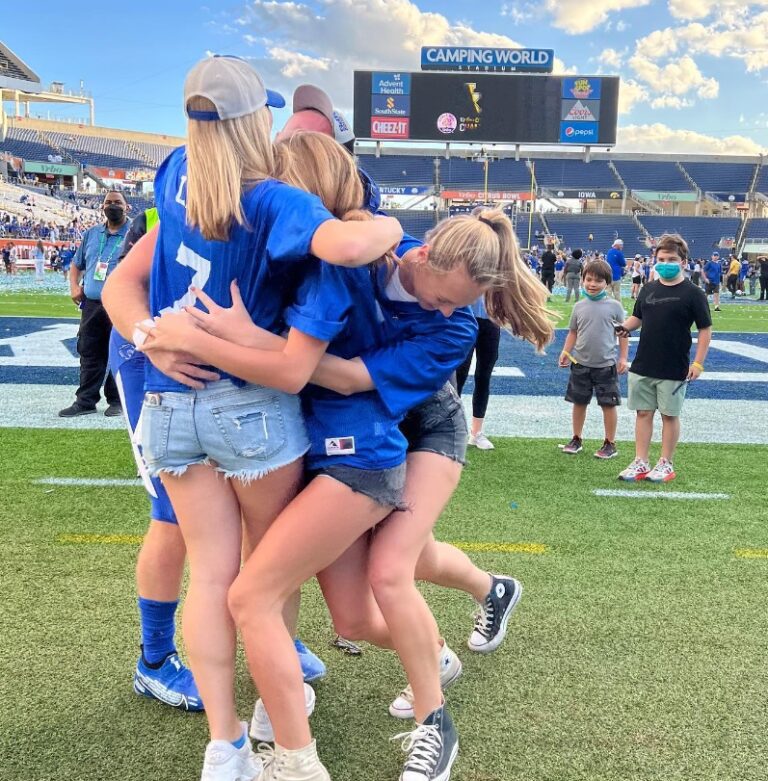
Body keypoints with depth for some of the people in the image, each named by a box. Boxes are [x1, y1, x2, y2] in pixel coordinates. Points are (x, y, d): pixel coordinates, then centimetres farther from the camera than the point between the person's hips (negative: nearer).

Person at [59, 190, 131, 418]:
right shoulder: (92, 234, 18)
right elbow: (76, 264, 27)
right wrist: (74, 287, 10)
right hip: (91, 305, 6)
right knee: (89, 353, 8)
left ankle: (117, 400, 13)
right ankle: (85, 401, 15)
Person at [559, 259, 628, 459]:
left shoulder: (614, 306, -5)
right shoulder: (579, 307, 3)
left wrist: (623, 357, -2)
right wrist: (565, 352, -2)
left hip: (606, 365, -3)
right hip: (580, 363, 3)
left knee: (608, 404, 4)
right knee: (579, 402, 12)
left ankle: (610, 444, 16)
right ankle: (576, 440, 25)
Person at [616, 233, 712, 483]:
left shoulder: (692, 293, -7)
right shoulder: (649, 289, 7)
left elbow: (705, 330, -6)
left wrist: (698, 363, -11)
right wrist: (625, 327, -3)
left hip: (674, 369, -4)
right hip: (642, 367, 5)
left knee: (669, 415, 7)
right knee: (643, 413, 9)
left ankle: (666, 464, 20)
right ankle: (640, 463, 18)